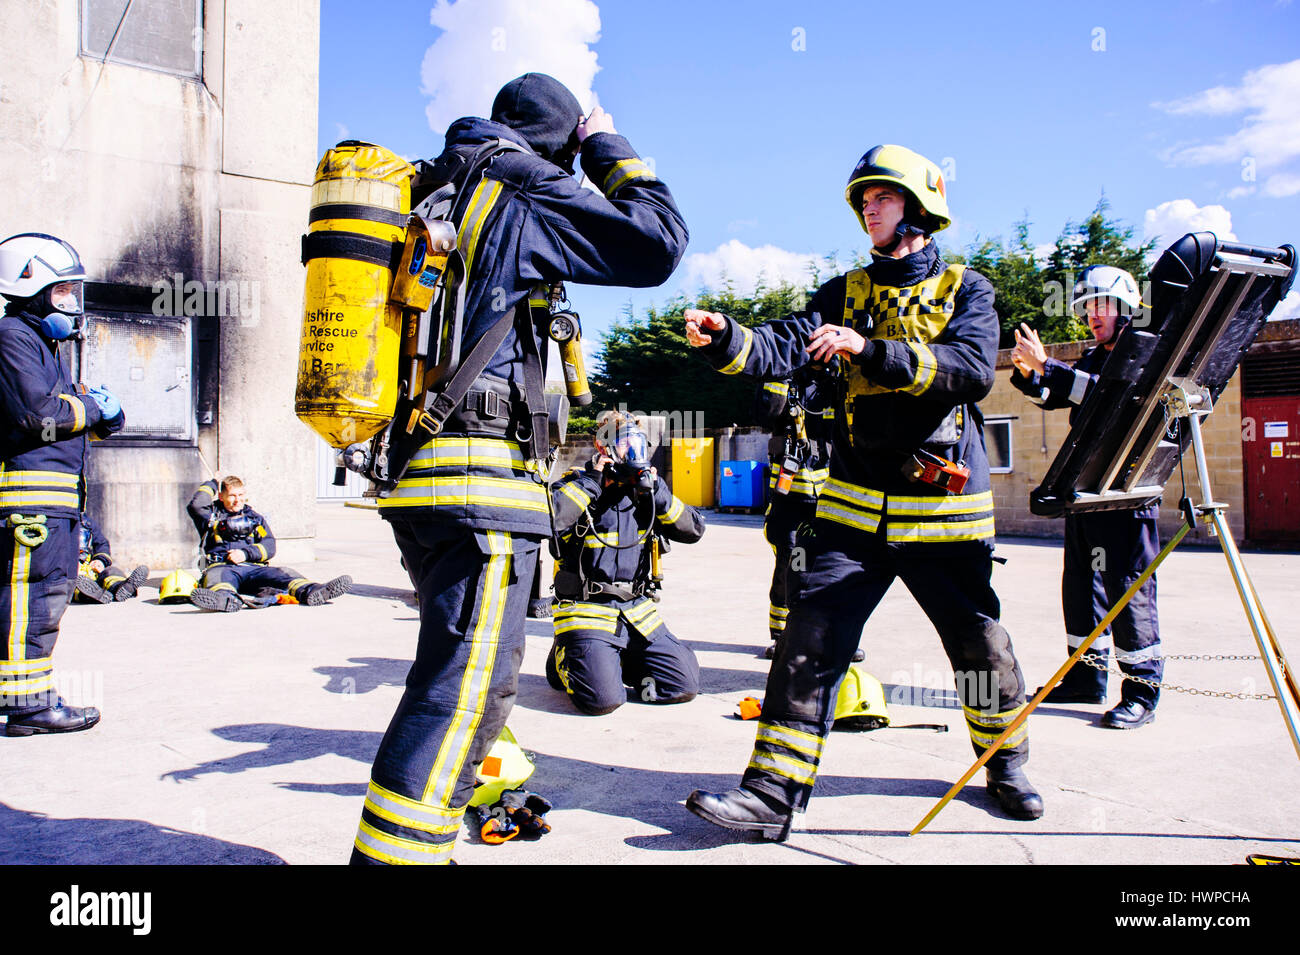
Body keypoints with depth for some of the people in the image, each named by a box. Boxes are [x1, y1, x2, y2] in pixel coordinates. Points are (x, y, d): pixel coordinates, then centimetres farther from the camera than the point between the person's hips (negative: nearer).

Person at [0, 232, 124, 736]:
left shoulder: (43, 343, 26)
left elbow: (66, 409, 24)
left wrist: (105, 413, 2)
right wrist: (91, 407, -3)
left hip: (58, 492, 10)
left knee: (50, 592, 12)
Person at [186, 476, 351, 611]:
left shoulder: (255, 518, 27)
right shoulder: (213, 515, 22)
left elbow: (269, 547, 14)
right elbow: (195, 505, -1)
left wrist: (246, 553, -5)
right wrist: (212, 485, 17)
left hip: (254, 567, 2)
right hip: (223, 567, -2)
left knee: (282, 573, -26)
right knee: (215, 576, -37)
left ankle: (310, 592, -54)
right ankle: (225, 599, -71)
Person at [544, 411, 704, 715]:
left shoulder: (642, 492, 12)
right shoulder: (576, 485, -3)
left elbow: (693, 530, 5)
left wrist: (656, 490, -6)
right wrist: (591, 480, -17)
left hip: (638, 610, 5)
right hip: (588, 610, -5)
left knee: (685, 683, -1)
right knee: (603, 698, -21)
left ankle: (618, 659, 20)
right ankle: (565, 659, 10)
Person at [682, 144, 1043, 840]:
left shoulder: (965, 289, 4)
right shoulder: (847, 292, 13)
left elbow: (973, 367, -16)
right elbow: (785, 345, -4)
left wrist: (871, 352, -27)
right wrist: (727, 340, -25)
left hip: (944, 508, -2)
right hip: (856, 506, 2)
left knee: (978, 645, 11)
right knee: (809, 638, -7)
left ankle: (1006, 762, 37)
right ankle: (773, 793, -1)